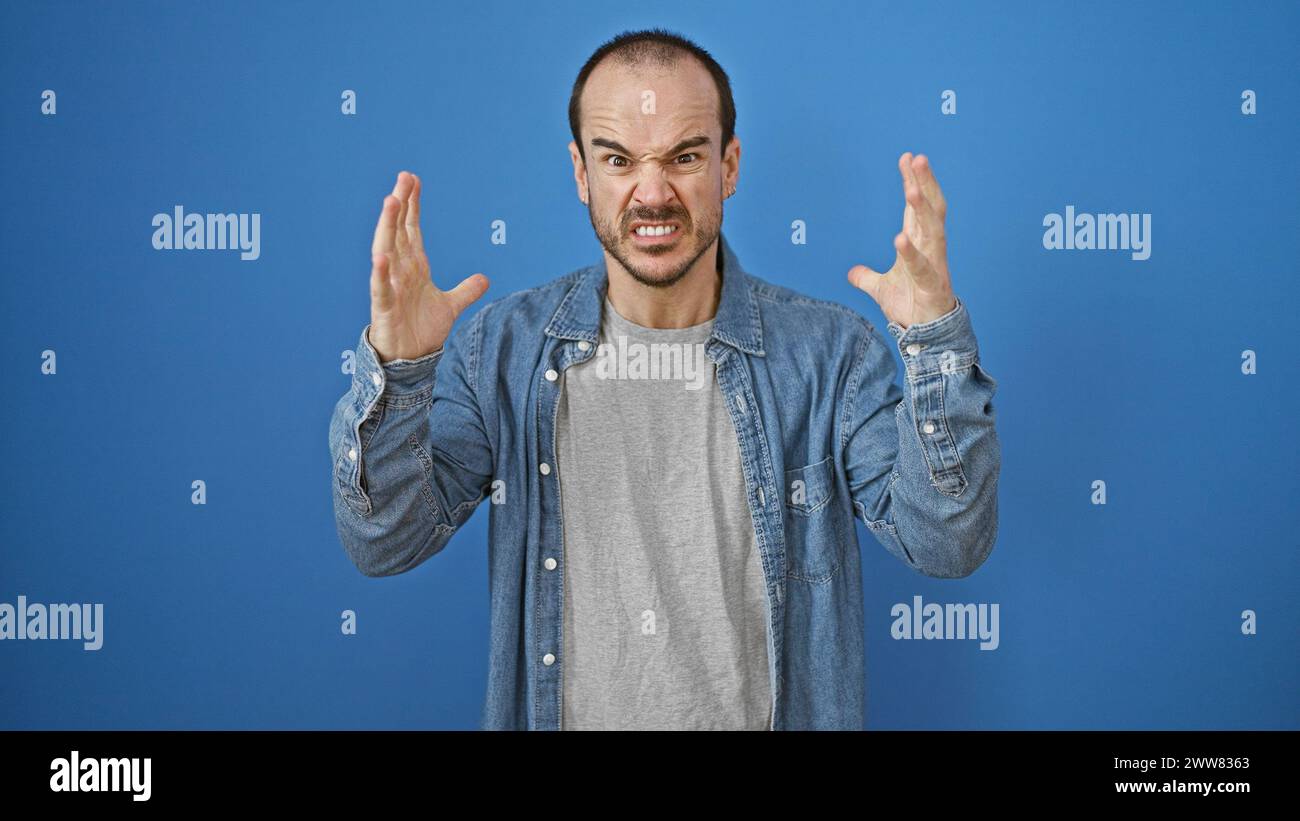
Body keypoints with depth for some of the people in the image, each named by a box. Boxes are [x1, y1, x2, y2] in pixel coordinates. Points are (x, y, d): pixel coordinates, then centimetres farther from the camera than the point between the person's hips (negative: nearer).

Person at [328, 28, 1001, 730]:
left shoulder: (829, 350, -12)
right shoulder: (502, 346, -9)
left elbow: (945, 547, -18)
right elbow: (383, 545, -14)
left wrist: (935, 340, -31)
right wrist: (395, 367, -30)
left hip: (766, 714, 0)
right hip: (560, 715, 1)